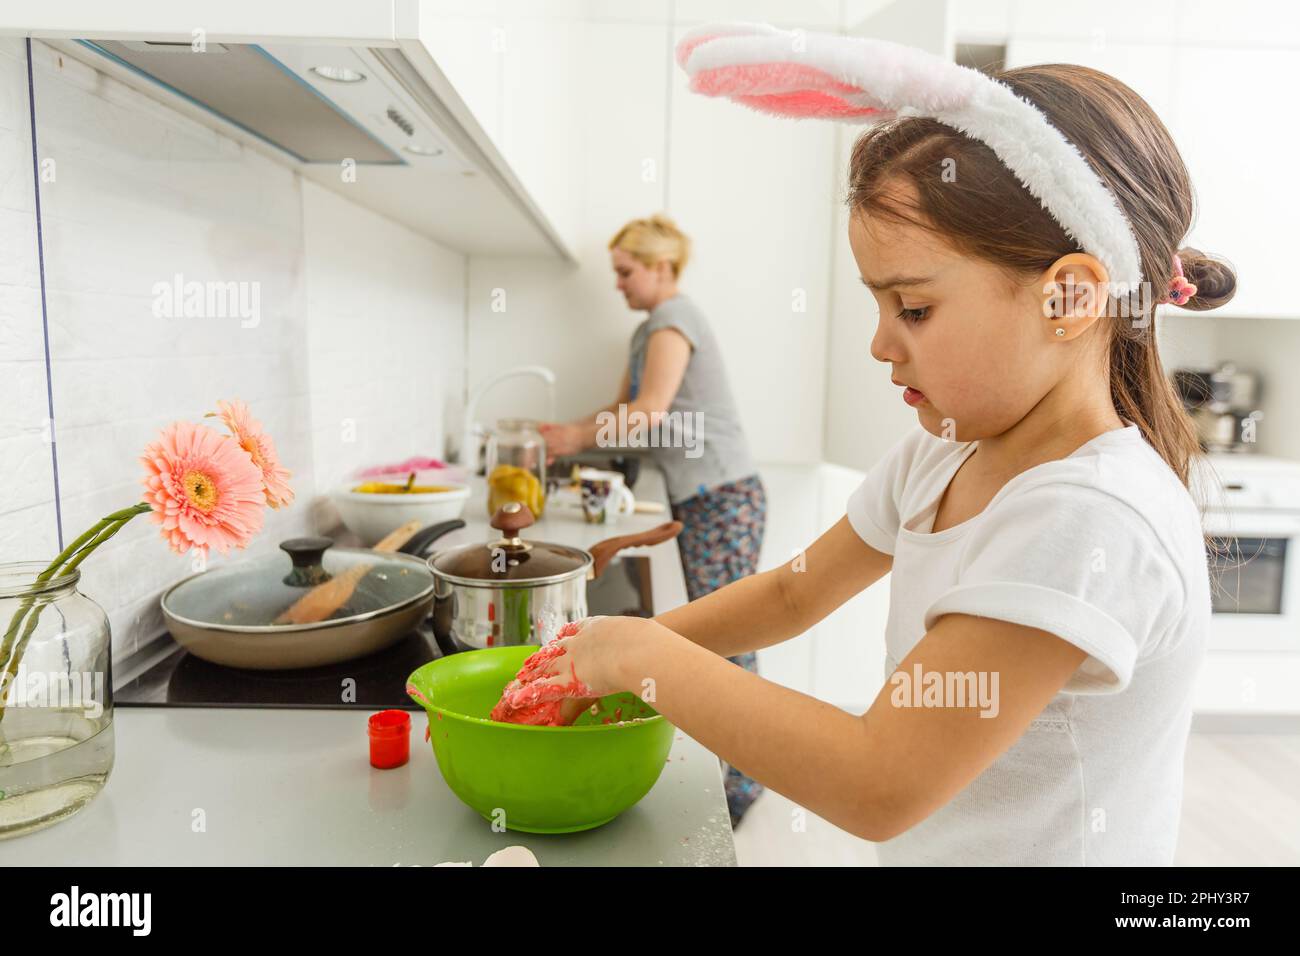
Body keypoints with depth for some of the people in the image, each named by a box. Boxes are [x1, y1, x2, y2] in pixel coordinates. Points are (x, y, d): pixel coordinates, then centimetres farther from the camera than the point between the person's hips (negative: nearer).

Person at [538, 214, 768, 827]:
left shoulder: (674, 317, -9)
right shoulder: (647, 330, 20)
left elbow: (650, 412, -18)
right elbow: (624, 408, 24)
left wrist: (580, 436, -8)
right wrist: (566, 432, 12)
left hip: (723, 498, -10)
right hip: (698, 499, 10)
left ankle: (742, 785, 5)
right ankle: (725, 764, 25)